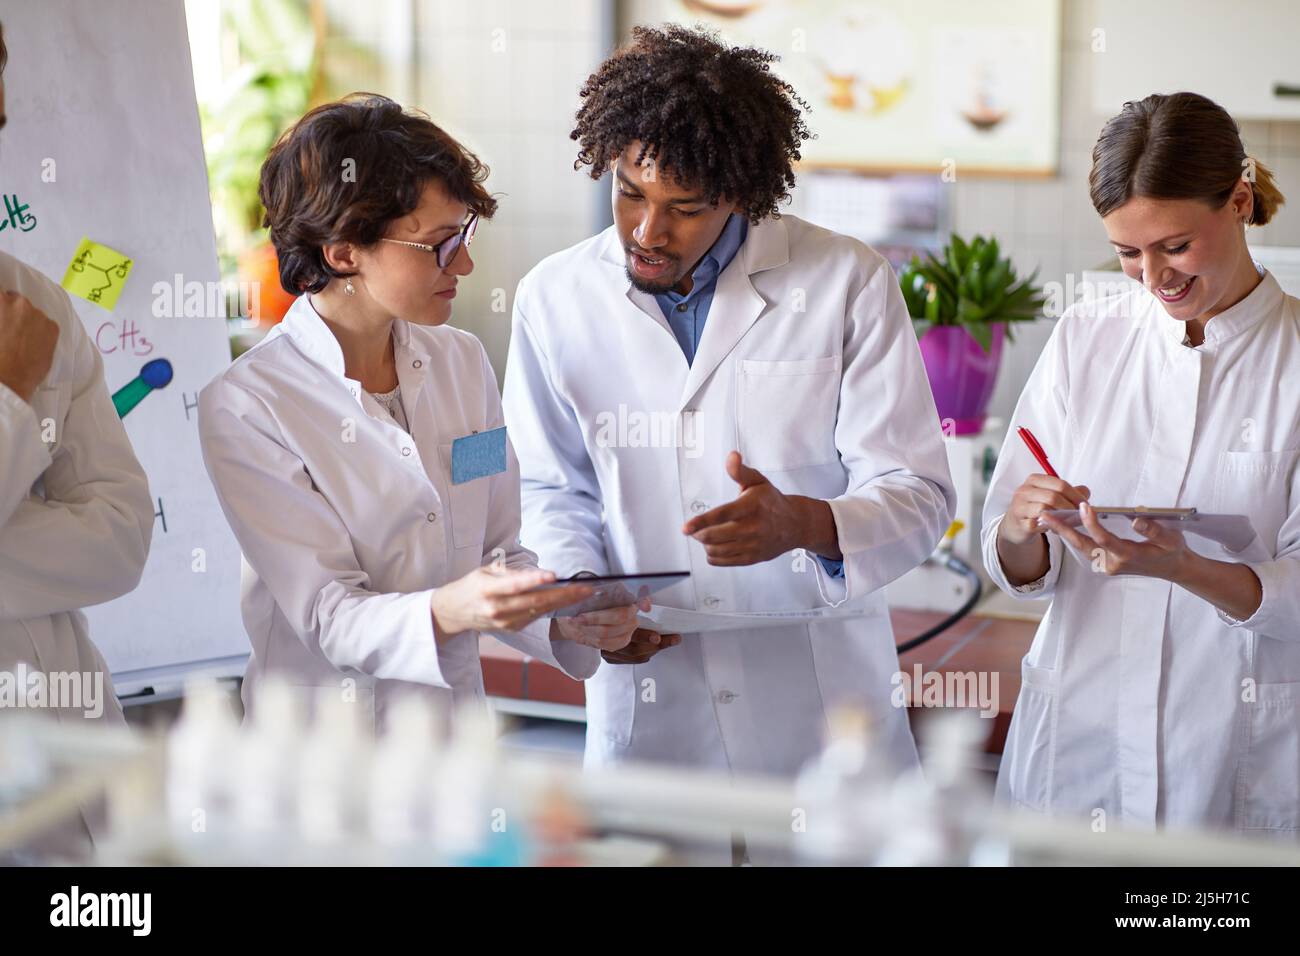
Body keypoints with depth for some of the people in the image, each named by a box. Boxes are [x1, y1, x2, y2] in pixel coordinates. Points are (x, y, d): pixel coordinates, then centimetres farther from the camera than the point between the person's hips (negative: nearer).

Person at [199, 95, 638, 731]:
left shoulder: (462, 362, 8)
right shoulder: (244, 407, -10)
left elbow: (498, 549, 12)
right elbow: (328, 617, -14)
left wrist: (563, 618, -8)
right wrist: (446, 613, -32)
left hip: (457, 736, 4)